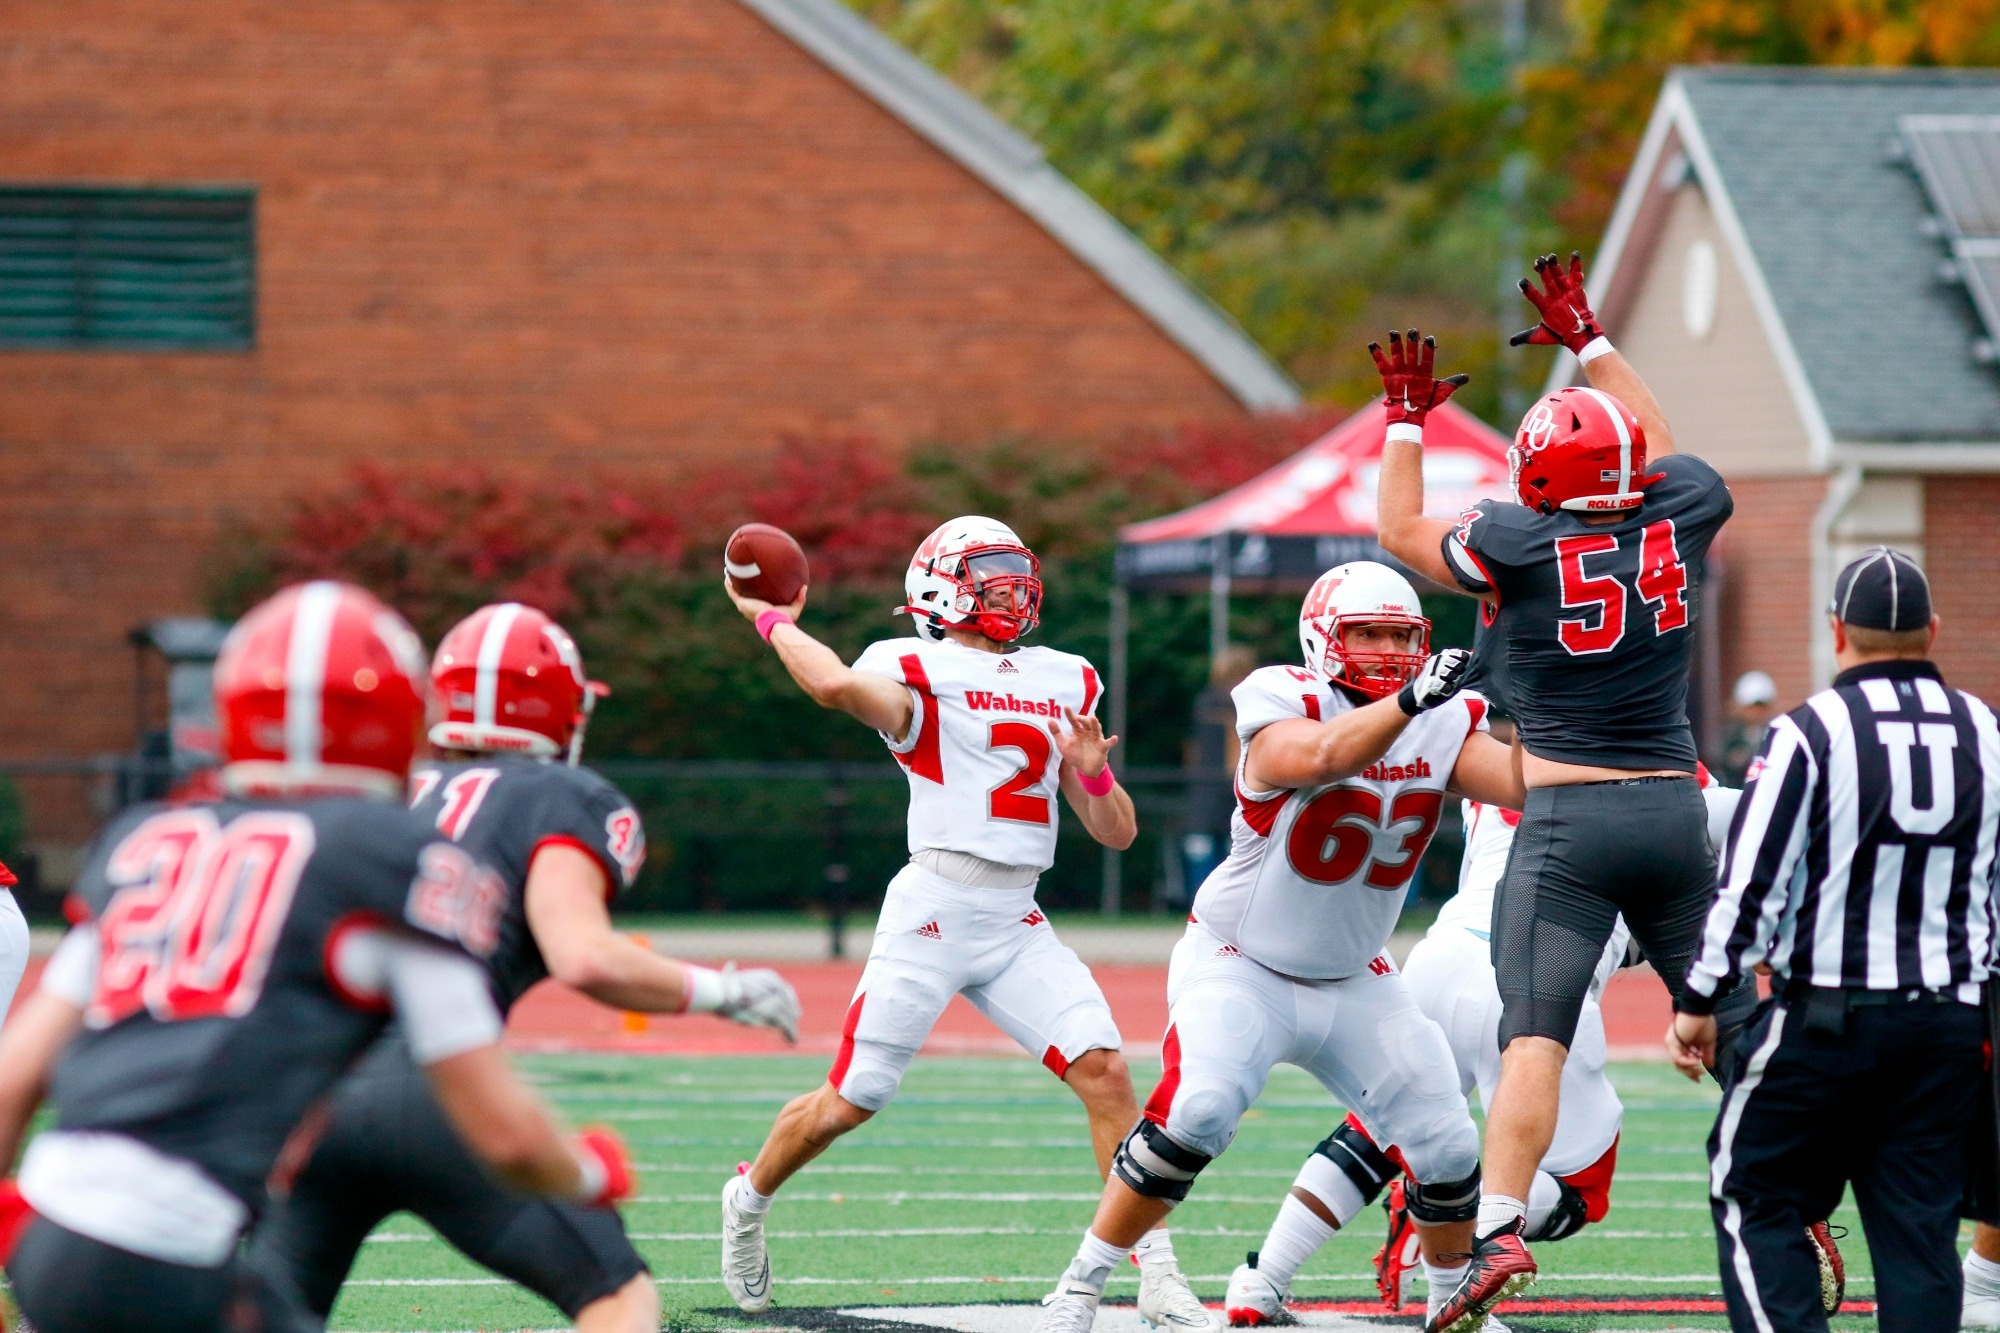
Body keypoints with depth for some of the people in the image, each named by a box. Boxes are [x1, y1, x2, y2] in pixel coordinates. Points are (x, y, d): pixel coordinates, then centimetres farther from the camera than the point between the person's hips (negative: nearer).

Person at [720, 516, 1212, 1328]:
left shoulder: (1064, 683, 15)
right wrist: (775, 623, -13)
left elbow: (1117, 834, 16)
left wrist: (1092, 773, -4)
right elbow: (840, 686, -30)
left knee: (1103, 1070, -12)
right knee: (851, 1101, 2)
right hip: (935, 906, -5)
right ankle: (748, 1202, 31)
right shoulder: (917, 674, -5)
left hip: (1019, 924, 5)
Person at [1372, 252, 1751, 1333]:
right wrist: (1590, 342, 34)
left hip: (1566, 818, -4)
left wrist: (1407, 421, 21)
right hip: (1675, 808, 4)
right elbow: (1657, 451, 27)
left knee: (1535, 1039, -8)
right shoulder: (1680, 514, 2)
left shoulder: (1521, 541, -8)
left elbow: (1401, 531, 10)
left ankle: (1500, 1228, -19)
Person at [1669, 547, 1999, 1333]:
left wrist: (1698, 1001, -2)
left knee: (1756, 1199, 6)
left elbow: (1750, 884, -10)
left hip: (1826, 1016, -4)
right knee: (1920, 1221, 7)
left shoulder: (1810, 734, -8)